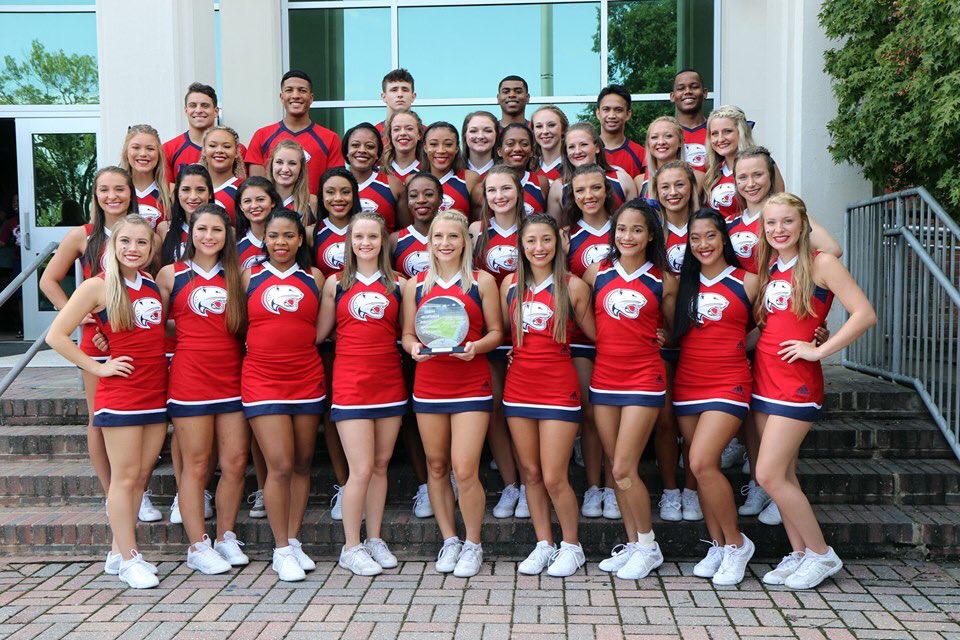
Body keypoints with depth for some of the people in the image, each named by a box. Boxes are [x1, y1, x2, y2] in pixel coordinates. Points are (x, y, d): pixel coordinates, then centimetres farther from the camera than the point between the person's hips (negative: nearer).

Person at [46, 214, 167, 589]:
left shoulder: (156, 285, 9)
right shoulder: (98, 286, -6)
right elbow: (56, 336, -8)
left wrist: (170, 361, 9)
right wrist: (97, 368, -9)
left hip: (157, 395, 5)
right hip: (119, 396, -5)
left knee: (140, 476, 10)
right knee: (125, 477, 0)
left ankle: (121, 552, 23)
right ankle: (128, 560, 9)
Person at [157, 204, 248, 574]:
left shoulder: (236, 275, 12)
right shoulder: (171, 275, 4)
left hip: (232, 377, 3)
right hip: (189, 380, -3)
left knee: (236, 462, 3)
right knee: (195, 464, 2)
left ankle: (226, 538, 19)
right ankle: (198, 547, 11)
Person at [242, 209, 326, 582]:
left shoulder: (314, 278, 9)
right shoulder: (250, 277, 6)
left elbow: (321, 329, 10)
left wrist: (296, 345, -2)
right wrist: (263, 346, -2)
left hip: (307, 379, 2)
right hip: (262, 379, -2)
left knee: (302, 464, 8)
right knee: (280, 466, -7)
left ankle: (294, 541, 20)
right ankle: (282, 550, 6)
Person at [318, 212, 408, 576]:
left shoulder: (398, 284, 9)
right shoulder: (335, 283, 6)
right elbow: (318, 333, 6)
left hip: (389, 381, 3)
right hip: (350, 382, -2)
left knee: (381, 465, 10)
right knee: (361, 470, -6)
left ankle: (375, 540, 23)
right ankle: (351, 548, 10)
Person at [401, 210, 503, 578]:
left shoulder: (482, 281, 3)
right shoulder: (415, 285, 9)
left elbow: (496, 332, 3)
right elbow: (407, 334, 11)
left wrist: (476, 347, -16)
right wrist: (414, 348, -10)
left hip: (471, 386, -3)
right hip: (428, 386, 3)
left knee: (464, 470, -8)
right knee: (437, 467, 10)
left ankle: (473, 545, 12)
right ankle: (449, 541, 25)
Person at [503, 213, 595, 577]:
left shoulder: (573, 286, -3)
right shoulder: (510, 284, 7)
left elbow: (594, 333, 3)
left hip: (558, 389, -4)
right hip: (518, 387, 4)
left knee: (554, 478, -3)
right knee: (530, 473, 11)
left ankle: (571, 546, 19)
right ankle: (543, 544, 26)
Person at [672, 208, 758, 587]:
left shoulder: (746, 282, 1)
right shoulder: (685, 283, 12)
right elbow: (675, 331, 19)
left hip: (728, 384, -5)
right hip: (688, 385, 5)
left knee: (702, 463, -17)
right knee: (705, 469, 6)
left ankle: (736, 543, 1)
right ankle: (718, 546, 20)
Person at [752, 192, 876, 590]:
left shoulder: (819, 263, -8)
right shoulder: (768, 268, 13)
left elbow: (865, 314, -16)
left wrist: (818, 350, -16)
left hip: (797, 382, -7)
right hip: (764, 378, 7)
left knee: (769, 475, -9)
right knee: (782, 475, 10)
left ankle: (821, 554, 8)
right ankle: (798, 553, 21)